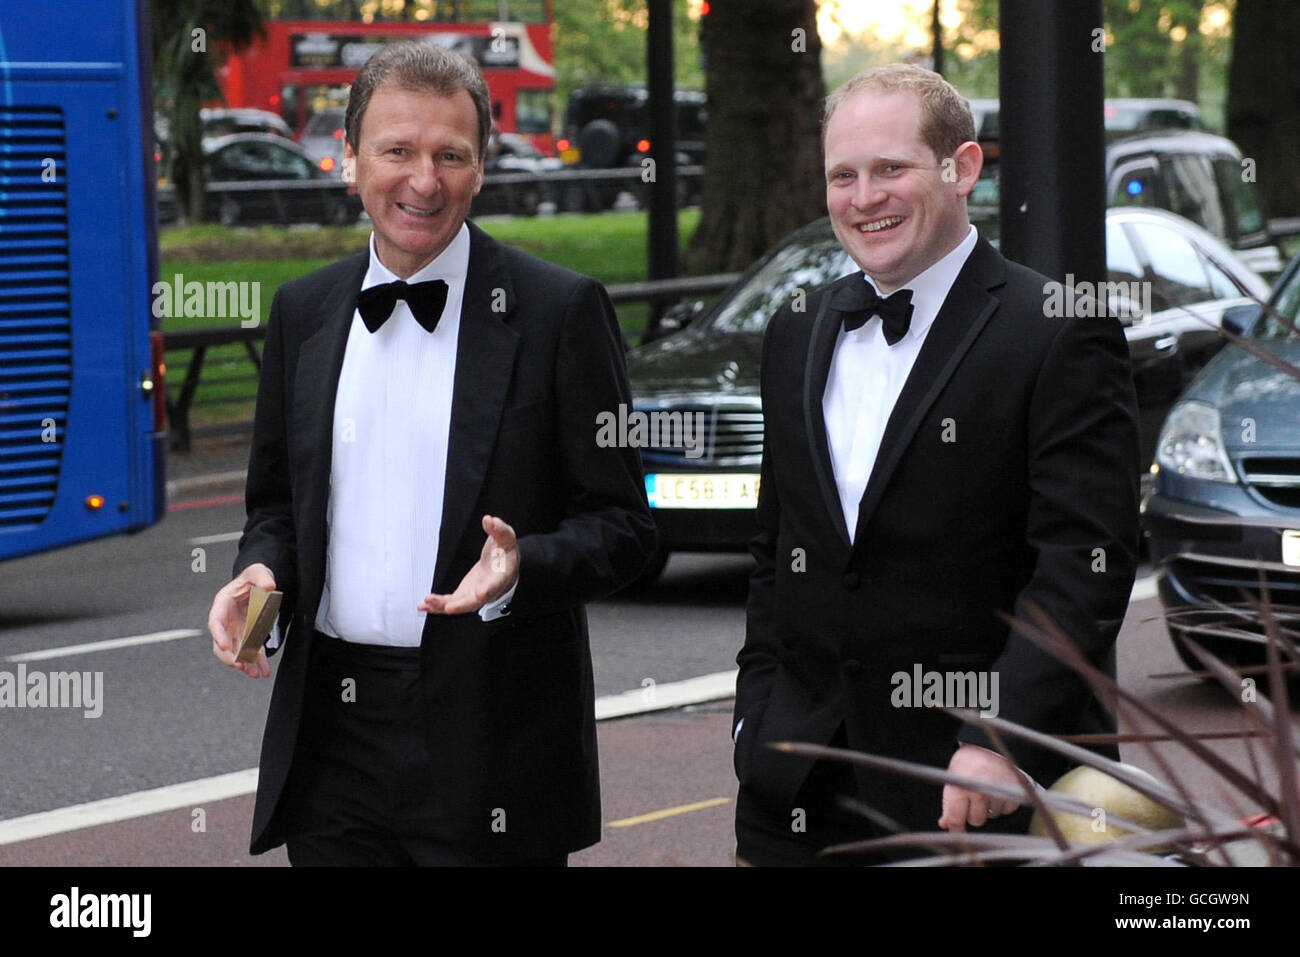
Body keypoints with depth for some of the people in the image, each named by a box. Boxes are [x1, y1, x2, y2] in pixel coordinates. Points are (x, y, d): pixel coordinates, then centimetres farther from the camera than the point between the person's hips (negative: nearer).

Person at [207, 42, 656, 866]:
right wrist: (261, 572, -2)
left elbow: (622, 525, -4)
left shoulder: (561, 310, -4)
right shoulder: (303, 313, 10)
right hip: (332, 743, 4)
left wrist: (521, 570, -23)